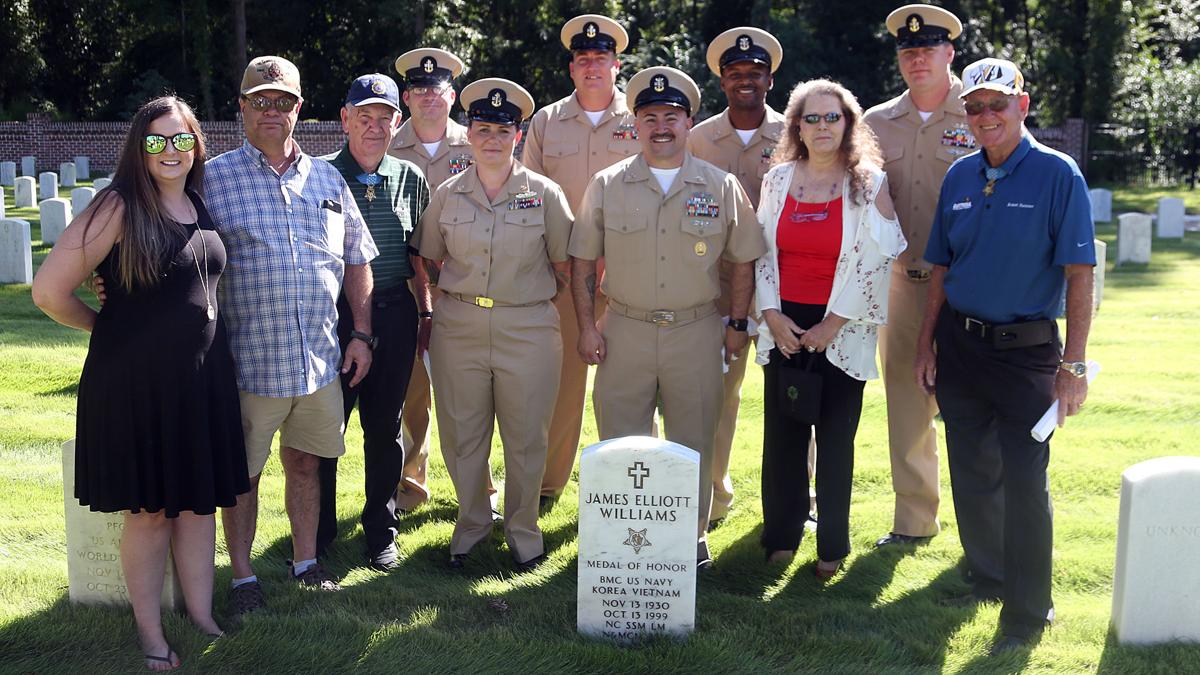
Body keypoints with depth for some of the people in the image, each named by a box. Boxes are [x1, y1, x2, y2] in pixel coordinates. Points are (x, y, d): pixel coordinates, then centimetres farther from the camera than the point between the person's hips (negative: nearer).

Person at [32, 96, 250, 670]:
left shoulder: (201, 206, 7)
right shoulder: (119, 208, -12)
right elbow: (50, 291, -13)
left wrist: (198, 333, 11)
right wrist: (112, 327, 1)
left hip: (202, 378, 5)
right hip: (135, 382, -5)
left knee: (199, 502, 13)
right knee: (149, 510, 6)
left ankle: (202, 616, 26)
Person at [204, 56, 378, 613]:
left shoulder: (326, 179, 11)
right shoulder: (214, 178, -1)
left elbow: (356, 260, 16)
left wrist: (361, 334, 10)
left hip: (321, 358, 4)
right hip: (249, 359, -3)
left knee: (306, 462, 15)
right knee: (242, 473, 6)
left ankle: (306, 562, 30)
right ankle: (242, 577, 19)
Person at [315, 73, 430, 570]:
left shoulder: (411, 179, 8)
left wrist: (426, 311, 10)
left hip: (394, 316, 3)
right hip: (332, 314, -2)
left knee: (385, 427, 11)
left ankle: (381, 533, 26)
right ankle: (317, 535, 20)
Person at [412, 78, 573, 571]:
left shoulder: (544, 194, 0)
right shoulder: (447, 195, 6)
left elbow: (565, 267, 5)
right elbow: (430, 261, 16)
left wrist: (527, 292, 5)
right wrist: (460, 291, 8)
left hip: (527, 330, -2)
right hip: (458, 328, 2)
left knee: (525, 438, 5)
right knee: (461, 434, 8)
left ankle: (523, 531, 24)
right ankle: (471, 525, 28)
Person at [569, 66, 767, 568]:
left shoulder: (722, 187, 3)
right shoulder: (607, 186, 3)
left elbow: (743, 260, 9)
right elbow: (582, 260, 6)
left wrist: (737, 324, 5)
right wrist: (586, 326, -1)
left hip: (696, 333, 0)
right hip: (624, 332, 0)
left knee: (693, 446, 8)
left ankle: (692, 537, 22)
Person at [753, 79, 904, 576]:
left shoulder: (869, 183, -3)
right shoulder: (778, 180, 6)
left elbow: (875, 261, -8)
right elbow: (761, 253, 7)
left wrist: (832, 324, -11)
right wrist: (771, 313, -5)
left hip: (842, 330, -3)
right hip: (784, 326, 3)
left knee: (836, 438, 3)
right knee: (782, 436, 5)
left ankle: (832, 547, 15)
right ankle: (781, 536, 18)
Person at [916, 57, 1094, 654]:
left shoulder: (1057, 174, -9)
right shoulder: (960, 176, 7)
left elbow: (1079, 274, -11)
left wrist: (1073, 364, -15)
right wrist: (926, 344, 9)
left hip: (1025, 348, -5)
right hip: (959, 343, 5)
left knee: (1024, 479, -3)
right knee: (972, 473, 14)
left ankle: (1028, 610, 11)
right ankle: (987, 577, 33)